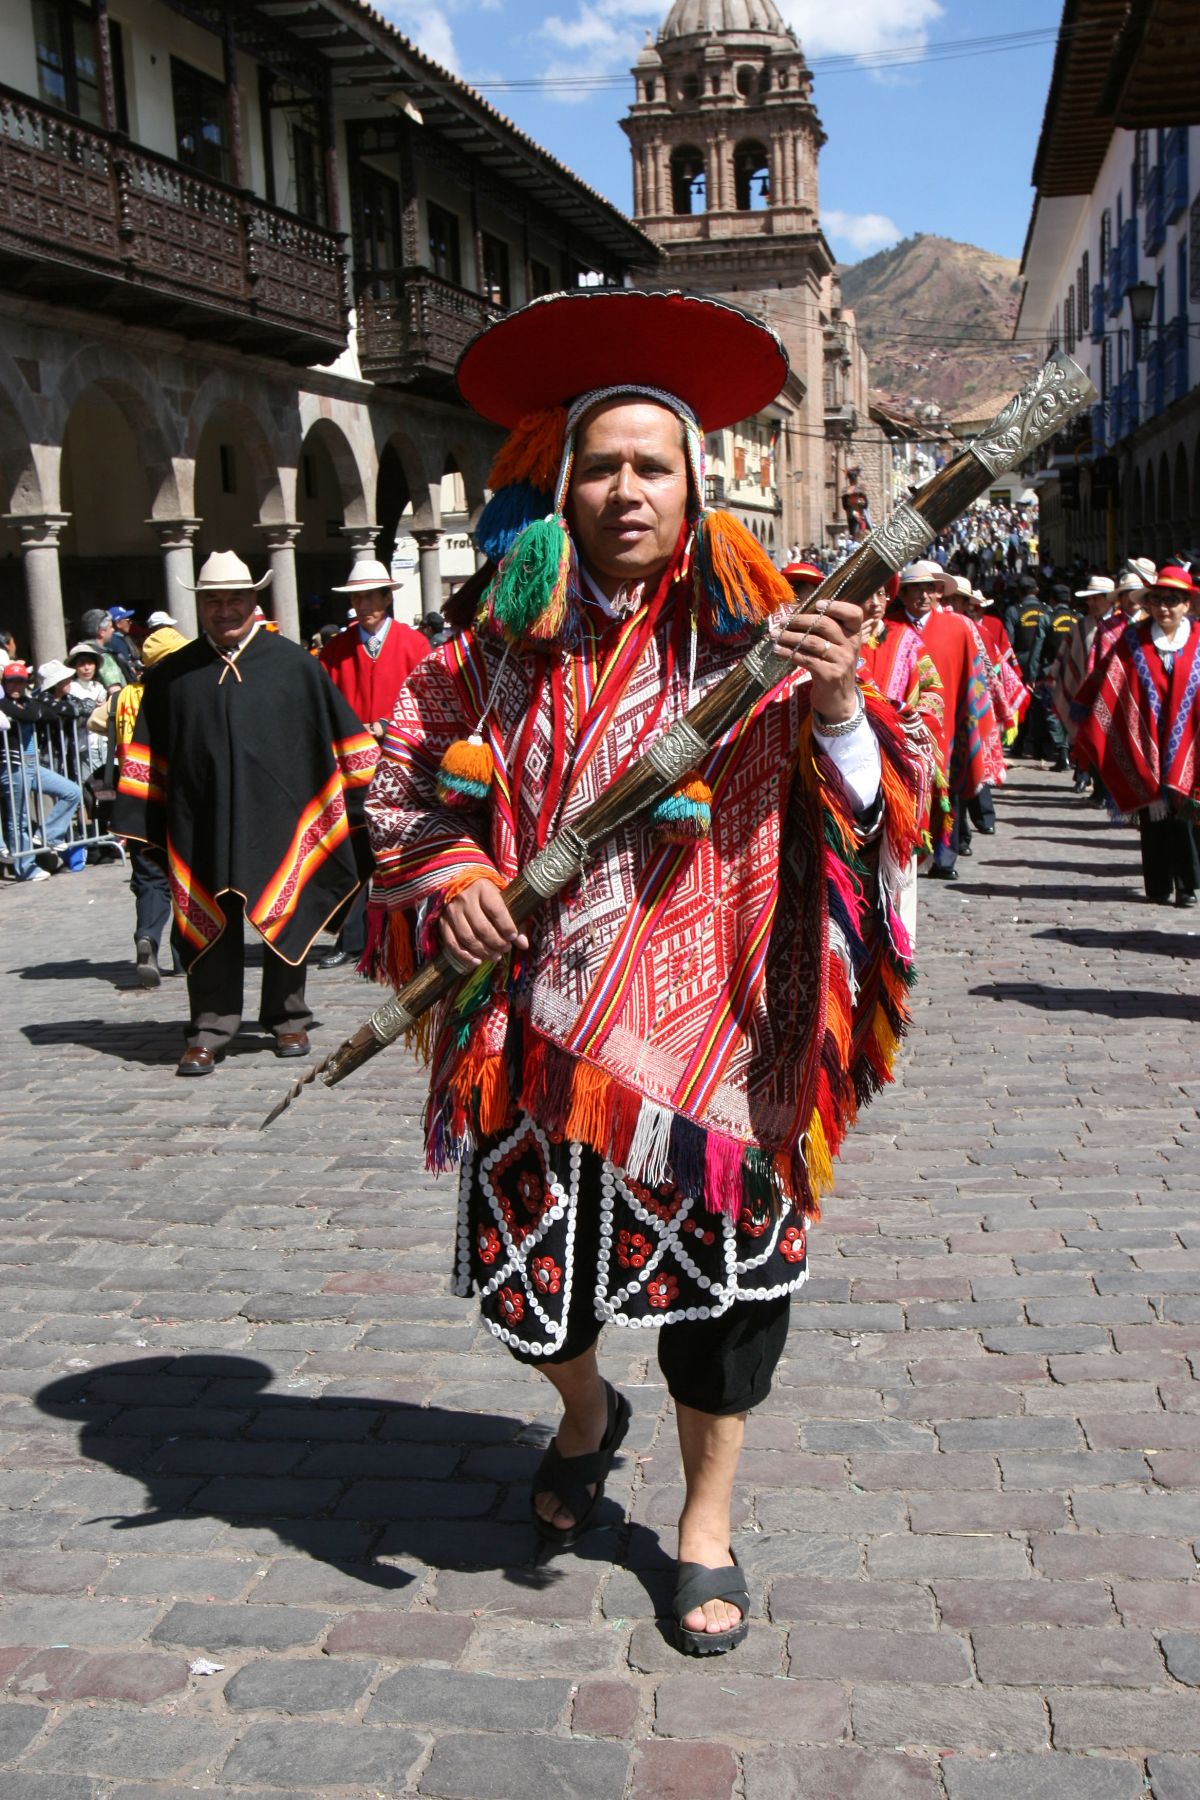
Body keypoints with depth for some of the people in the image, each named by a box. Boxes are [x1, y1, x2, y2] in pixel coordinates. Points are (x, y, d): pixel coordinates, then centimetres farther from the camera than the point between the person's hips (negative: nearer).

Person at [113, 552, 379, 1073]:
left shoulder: (293, 663, 3)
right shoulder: (172, 674, 7)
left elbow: (342, 736, 5)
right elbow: (147, 756, 11)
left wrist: (357, 802, 2)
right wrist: (145, 825, 5)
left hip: (278, 820, -1)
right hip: (202, 828, 1)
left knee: (283, 921, 9)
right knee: (209, 928, 4)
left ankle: (288, 1019, 24)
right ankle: (209, 1031, 12)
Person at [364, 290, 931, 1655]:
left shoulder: (753, 636, -4)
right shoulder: (499, 640, 2)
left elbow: (864, 821, -7)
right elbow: (408, 784, 13)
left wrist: (842, 714, -26)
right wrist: (449, 873, -6)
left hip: (705, 1023, -2)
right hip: (539, 1026, 3)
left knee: (719, 1267, 8)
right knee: (532, 1276, 14)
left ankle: (706, 1517, 33)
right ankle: (586, 1417, 49)